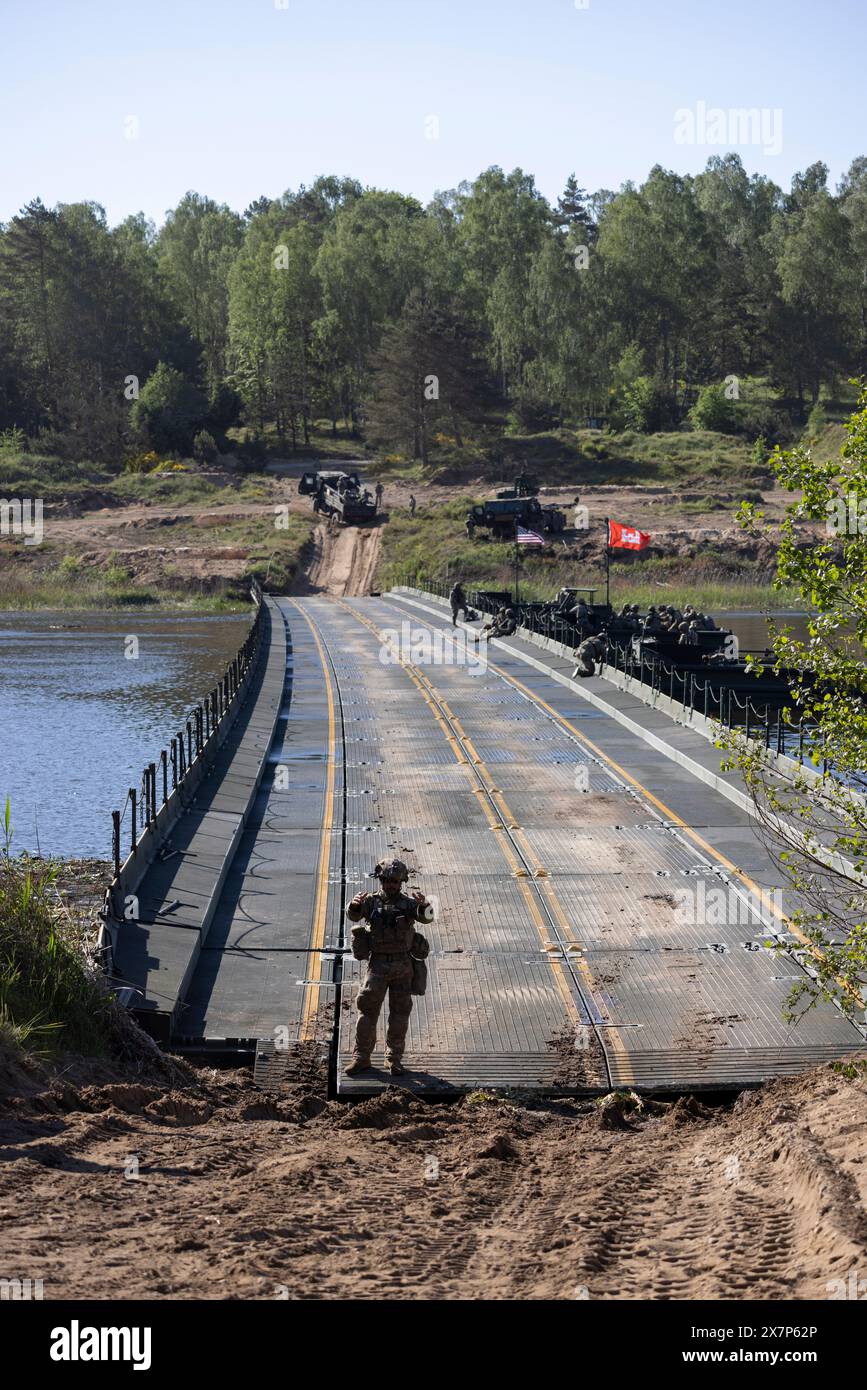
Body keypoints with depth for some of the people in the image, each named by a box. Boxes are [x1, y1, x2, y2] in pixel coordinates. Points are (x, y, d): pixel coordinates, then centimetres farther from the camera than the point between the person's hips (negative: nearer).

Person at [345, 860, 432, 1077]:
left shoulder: (408, 902, -2)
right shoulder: (372, 901, -1)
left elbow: (426, 917, -18)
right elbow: (354, 916, -16)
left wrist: (423, 905, -40)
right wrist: (355, 905, -38)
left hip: (403, 966, 1)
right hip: (377, 964, 0)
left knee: (400, 1012, 6)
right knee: (367, 1009, -1)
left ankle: (395, 1057, 17)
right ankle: (362, 1057, 6)